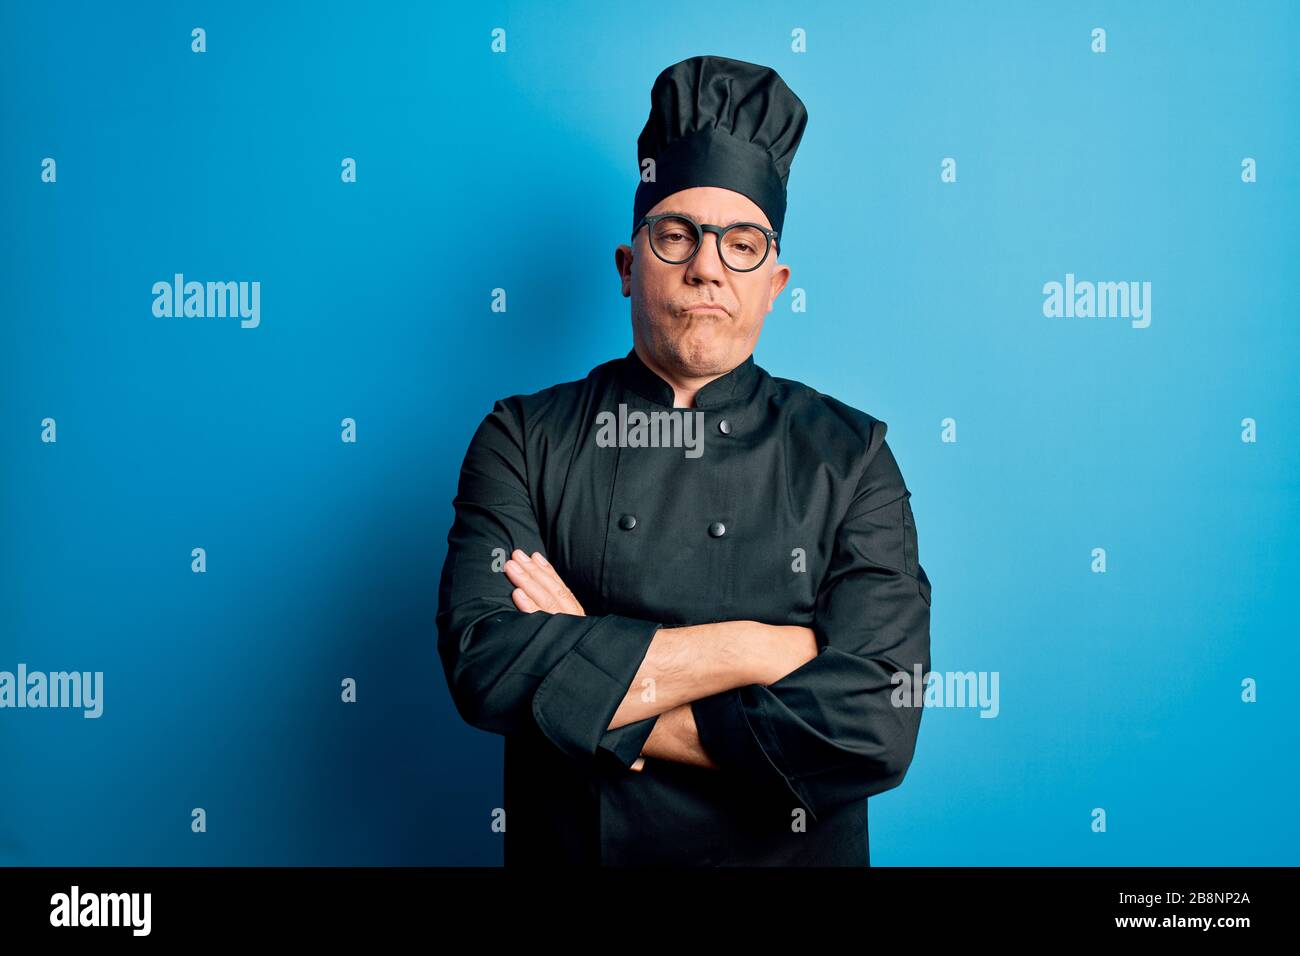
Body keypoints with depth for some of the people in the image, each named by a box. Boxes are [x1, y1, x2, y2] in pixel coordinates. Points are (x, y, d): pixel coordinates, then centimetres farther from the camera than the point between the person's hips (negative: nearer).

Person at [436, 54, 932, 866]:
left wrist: (597, 698, -19)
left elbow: (878, 724, -20)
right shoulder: (525, 439, -8)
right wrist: (751, 648, -22)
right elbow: (485, 663, -21)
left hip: (788, 852, 0)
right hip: (564, 849, 1)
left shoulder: (851, 457, -9)